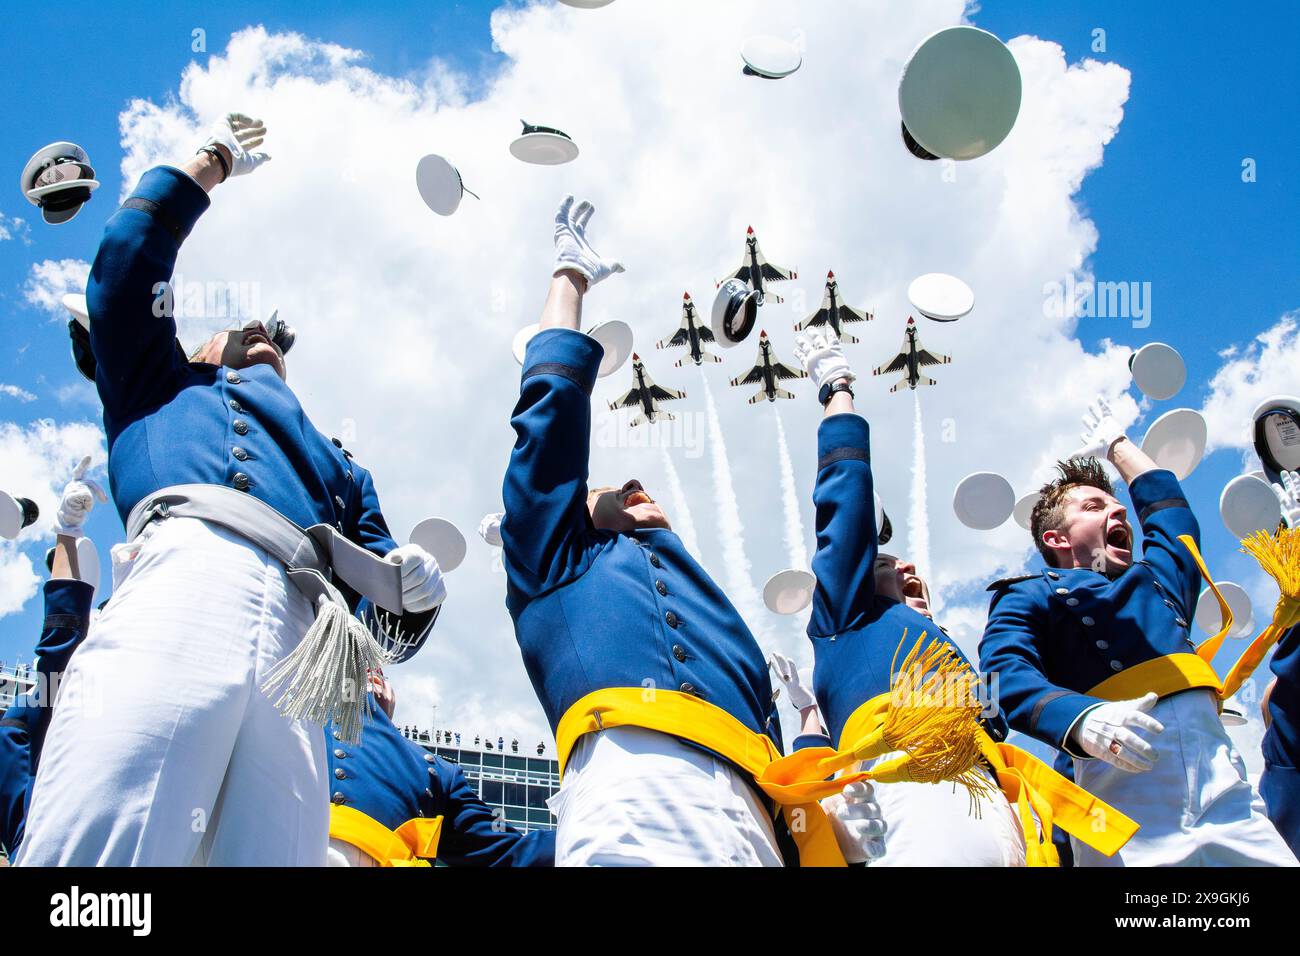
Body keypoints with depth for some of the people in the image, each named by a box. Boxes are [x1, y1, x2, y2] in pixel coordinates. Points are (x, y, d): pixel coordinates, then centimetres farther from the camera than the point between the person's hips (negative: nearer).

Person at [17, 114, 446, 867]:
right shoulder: (165, 388, 38)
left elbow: (393, 612, 30)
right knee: (92, 847, -26)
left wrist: (416, 592, 6)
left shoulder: (338, 467, 41)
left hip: (295, 634, 2)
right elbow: (130, 260, 33)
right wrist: (212, 162, 45)